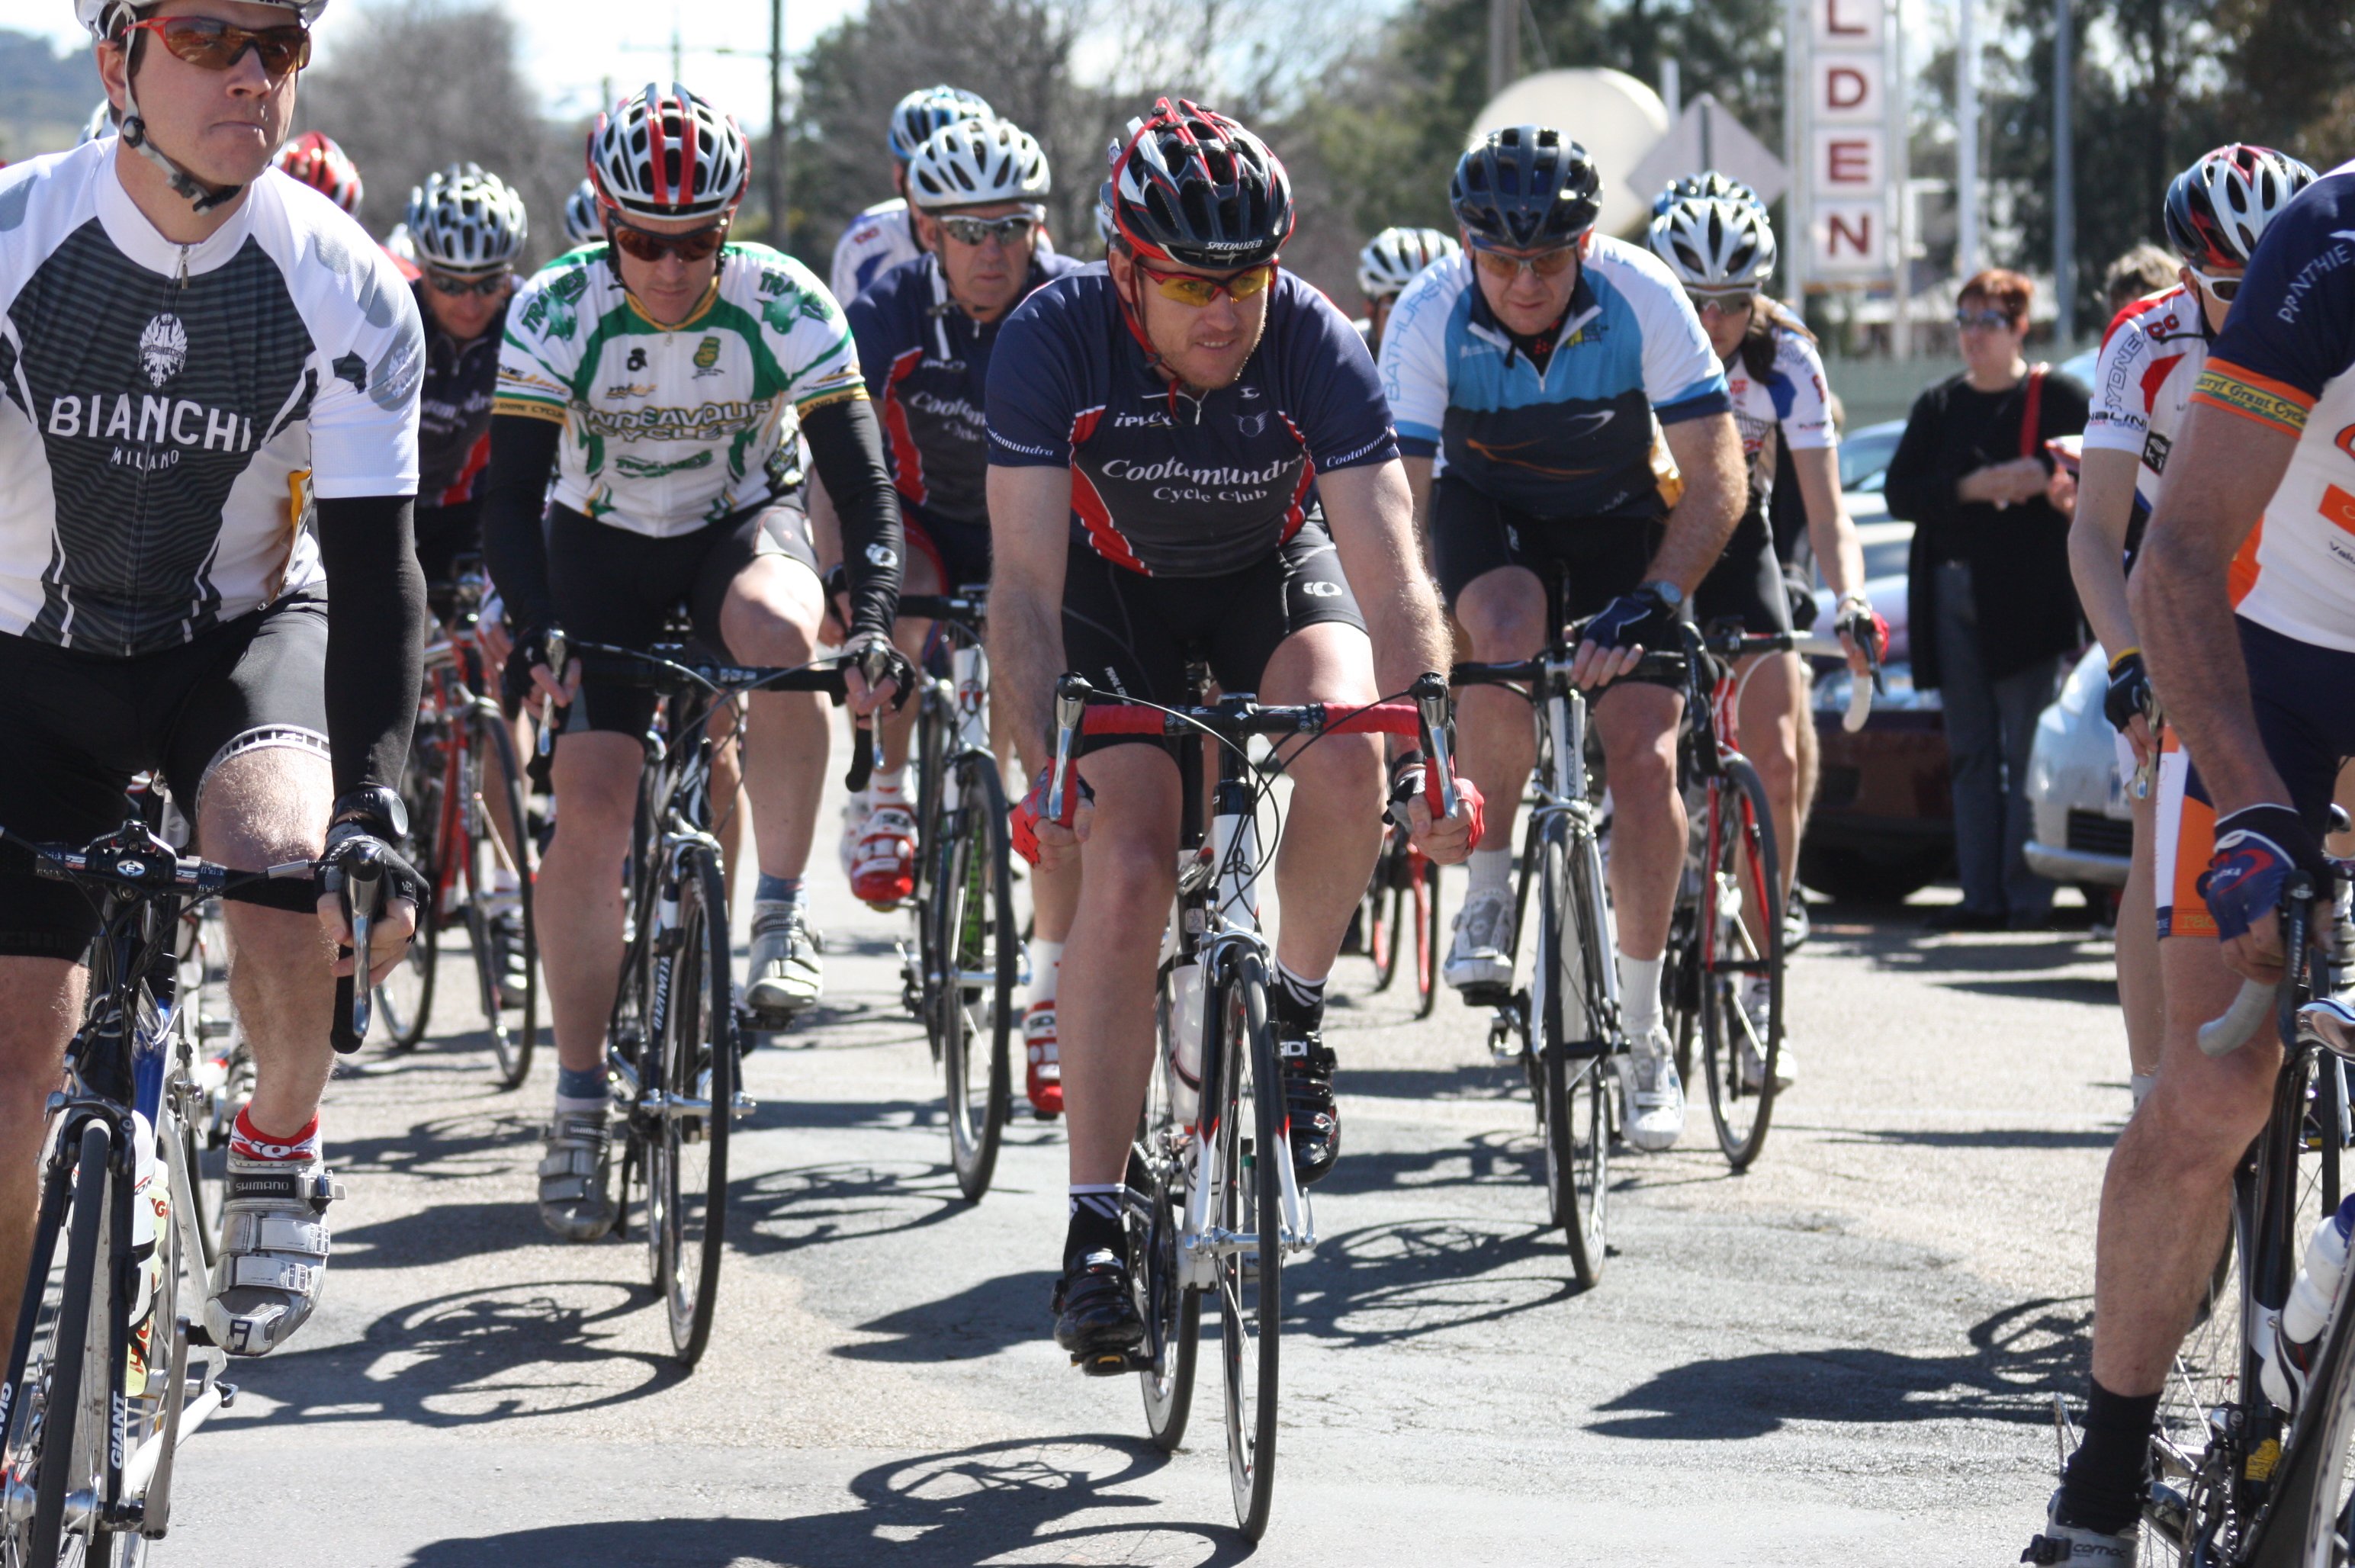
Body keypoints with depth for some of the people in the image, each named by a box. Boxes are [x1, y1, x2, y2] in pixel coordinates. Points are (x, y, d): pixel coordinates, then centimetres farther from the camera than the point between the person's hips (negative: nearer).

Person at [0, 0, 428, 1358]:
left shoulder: (347, 291, -17)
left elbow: (373, 571, -16)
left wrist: (374, 808, -30)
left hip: (245, 634, 0)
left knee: (277, 845, -34)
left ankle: (282, 1152, -5)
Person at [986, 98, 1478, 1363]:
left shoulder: (1317, 347, -27)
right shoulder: (1052, 343, -28)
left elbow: (1392, 582, -29)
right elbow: (1026, 585, -30)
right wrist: (1047, 770, -42)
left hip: (1272, 574, 1)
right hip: (1115, 591, -1)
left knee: (1349, 759, -30)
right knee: (1125, 867, -18)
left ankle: (1294, 1010, -2)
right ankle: (1096, 1223, -13)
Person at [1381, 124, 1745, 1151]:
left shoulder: (1642, 299, -28)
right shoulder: (1430, 317, -27)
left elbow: (1717, 480, -26)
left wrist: (1655, 600, -40)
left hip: (1619, 514, 0)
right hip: (1489, 507, 0)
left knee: (1644, 755, -14)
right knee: (1509, 634, -35)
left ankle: (1643, 1034, 1)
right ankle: (1488, 897, -16)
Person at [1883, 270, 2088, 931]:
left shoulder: (2057, 398, 3)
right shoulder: (1938, 407, 16)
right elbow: (1901, 494, 5)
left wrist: (2044, 479, -19)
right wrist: (1970, 488, -9)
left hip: (2030, 596, -5)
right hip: (1952, 591, 5)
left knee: (2028, 752, -8)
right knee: (1971, 753, 5)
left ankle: (2028, 896, -6)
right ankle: (1981, 895, 7)